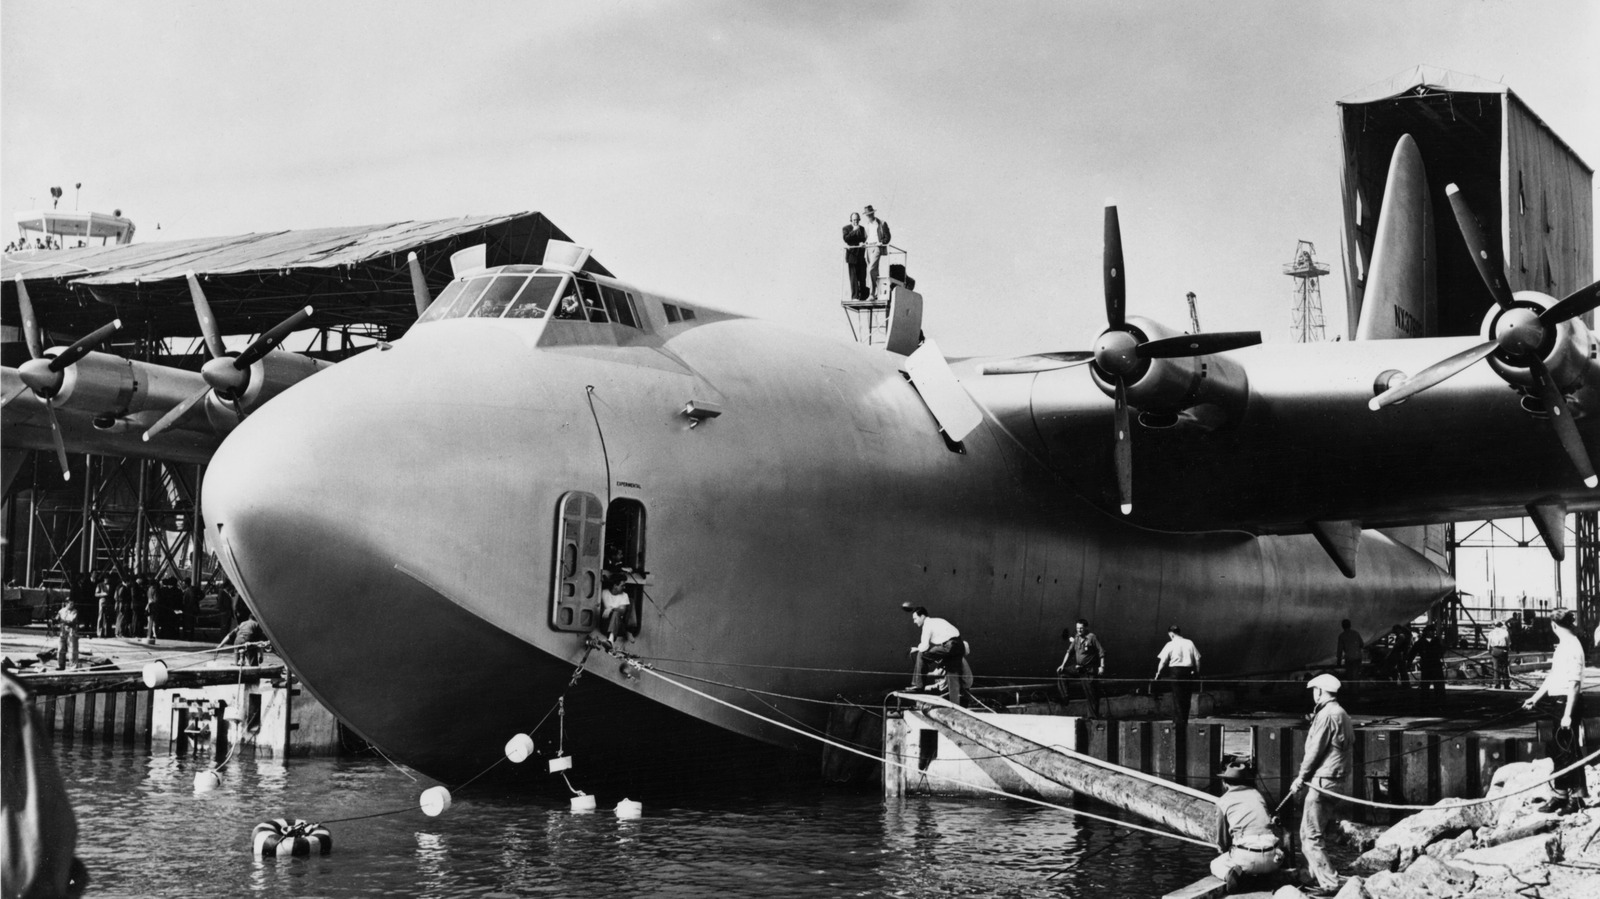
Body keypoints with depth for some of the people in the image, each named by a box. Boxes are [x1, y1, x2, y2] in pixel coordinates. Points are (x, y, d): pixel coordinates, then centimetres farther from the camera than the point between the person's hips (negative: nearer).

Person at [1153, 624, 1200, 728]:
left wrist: (1158, 673, 4)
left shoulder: (1170, 644, -4)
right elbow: (1197, 658, 6)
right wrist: (1197, 670, 15)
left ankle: (1178, 721, -7)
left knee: (1177, 697, -1)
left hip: (1176, 670, -3)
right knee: (1186, 697, 11)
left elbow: (1163, 660, -4)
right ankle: (1185, 719, 16)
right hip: (1188, 671, 3)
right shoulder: (1189, 643, 6)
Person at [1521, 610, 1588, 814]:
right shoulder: (1563, 645, 10)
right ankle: (1561, 795, 24)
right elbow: (1553, 675, 20)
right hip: (1560, 704, 9)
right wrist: (1536, 697, 26)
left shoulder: (1572, 647, -18)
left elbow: (1574, 683, -21)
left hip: (1569, 704, -9)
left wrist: (1568, 714, -22)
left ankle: (1576, 798, 6)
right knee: (1557, 750, 15)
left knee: (1569, 752, -2)